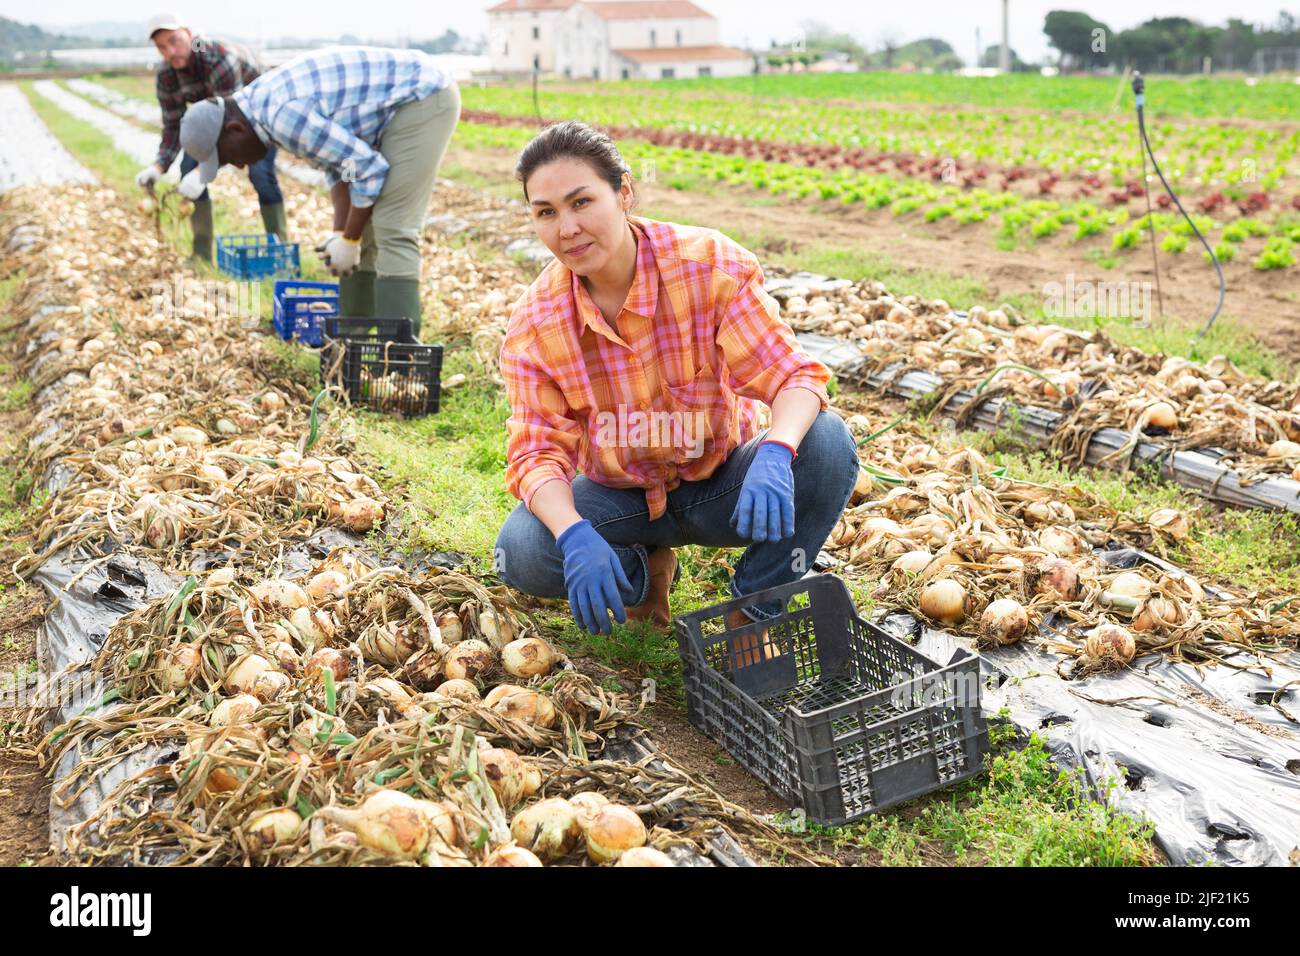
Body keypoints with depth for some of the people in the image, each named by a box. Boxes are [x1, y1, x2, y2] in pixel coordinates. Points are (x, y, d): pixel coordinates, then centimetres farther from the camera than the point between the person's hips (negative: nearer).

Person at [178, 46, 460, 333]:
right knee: (362, 229, 11)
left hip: (423, 103, -10)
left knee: (392, 230, -16)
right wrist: (341, 233, 2)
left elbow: (369, 168, -23)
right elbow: (337, 156, 14)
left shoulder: (284, 116, -25)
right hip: (406, 105, 10)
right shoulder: (266, 106, 7)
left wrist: (349, 241, -12)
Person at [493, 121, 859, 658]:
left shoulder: (709, 263, -21)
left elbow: (793, 376, -23)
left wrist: (774, 455, -46)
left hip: (722, 483, -1)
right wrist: (576, 536, -40)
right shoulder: (533, 325, -15)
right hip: (621, 495, 1)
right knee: (521, 554, -28)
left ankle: (756, 606, -8)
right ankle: (646, 569, 6)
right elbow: (539, 453, -18)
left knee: (827, 443, -30)